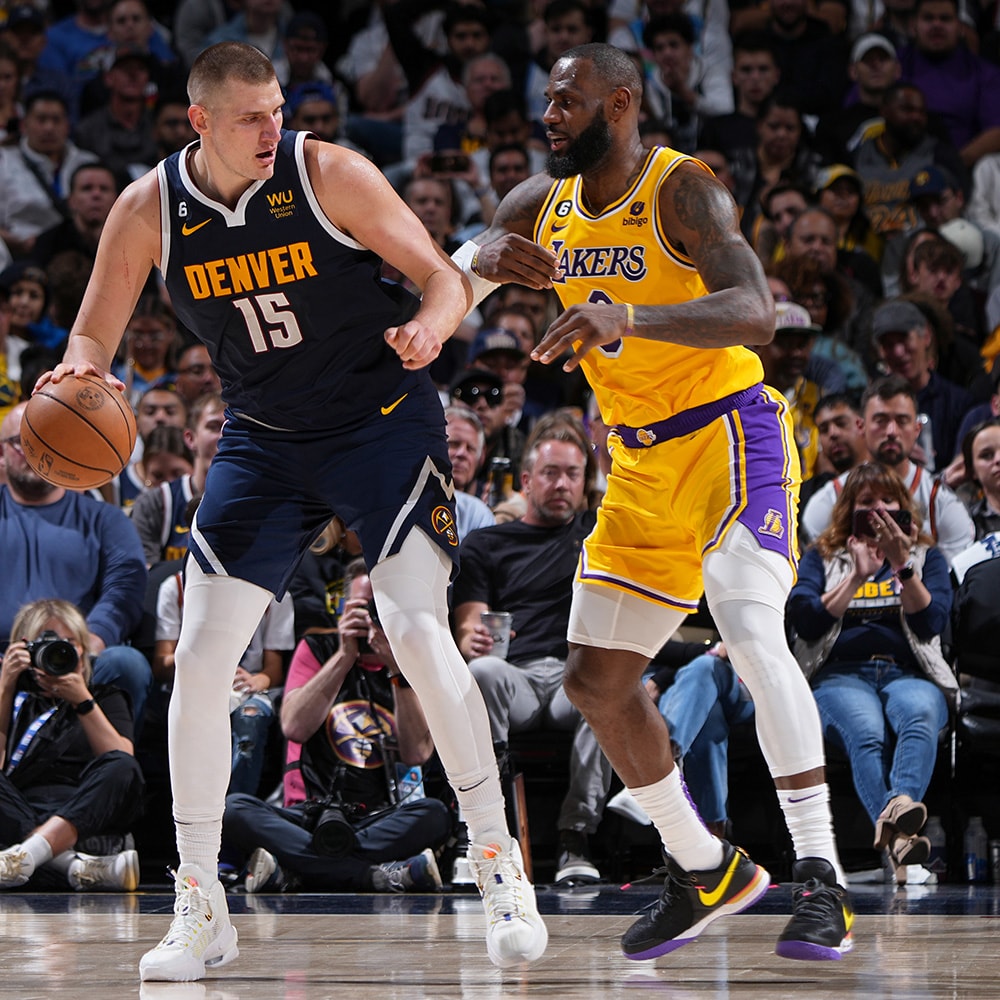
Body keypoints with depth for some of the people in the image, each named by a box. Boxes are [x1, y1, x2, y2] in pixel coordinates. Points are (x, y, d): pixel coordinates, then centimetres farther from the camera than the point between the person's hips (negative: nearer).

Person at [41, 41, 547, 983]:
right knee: (199, 658, -5)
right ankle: (200, 910, 7)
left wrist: (427, 327, -34)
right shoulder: (148, 211, -8)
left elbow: (446, 278, -11)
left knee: (419, 632, -20)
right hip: (263, 440, 4)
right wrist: (78, 375, -22)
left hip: (385, 420, -3)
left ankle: (500, 868, -6)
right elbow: (93, 339, 3)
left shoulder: (327, 173, -16)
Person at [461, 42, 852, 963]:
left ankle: (822, 878, -29)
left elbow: (754, 313, -32)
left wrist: (627, 316, -48)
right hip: (642, 465, 8)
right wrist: (486, 258, -20)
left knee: (751, 633, -29)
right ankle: (705, 872, 24)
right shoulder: (543, 204, 5)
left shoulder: (682, 190, -17)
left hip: (730, 434, -8)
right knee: (596, 679, 8)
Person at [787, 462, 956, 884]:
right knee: (865, 730, -37)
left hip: (909, 674, 1)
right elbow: (806, 621, 3)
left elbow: (931, 622, 4)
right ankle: (898, 837, -60)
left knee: (919, 711, -39)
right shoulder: (822, 557, 21)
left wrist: (902, 565, -7)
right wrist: (858, 576, -3)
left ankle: (901, 803, -65)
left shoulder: (926, 557, 22)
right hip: (841, 677, -1)